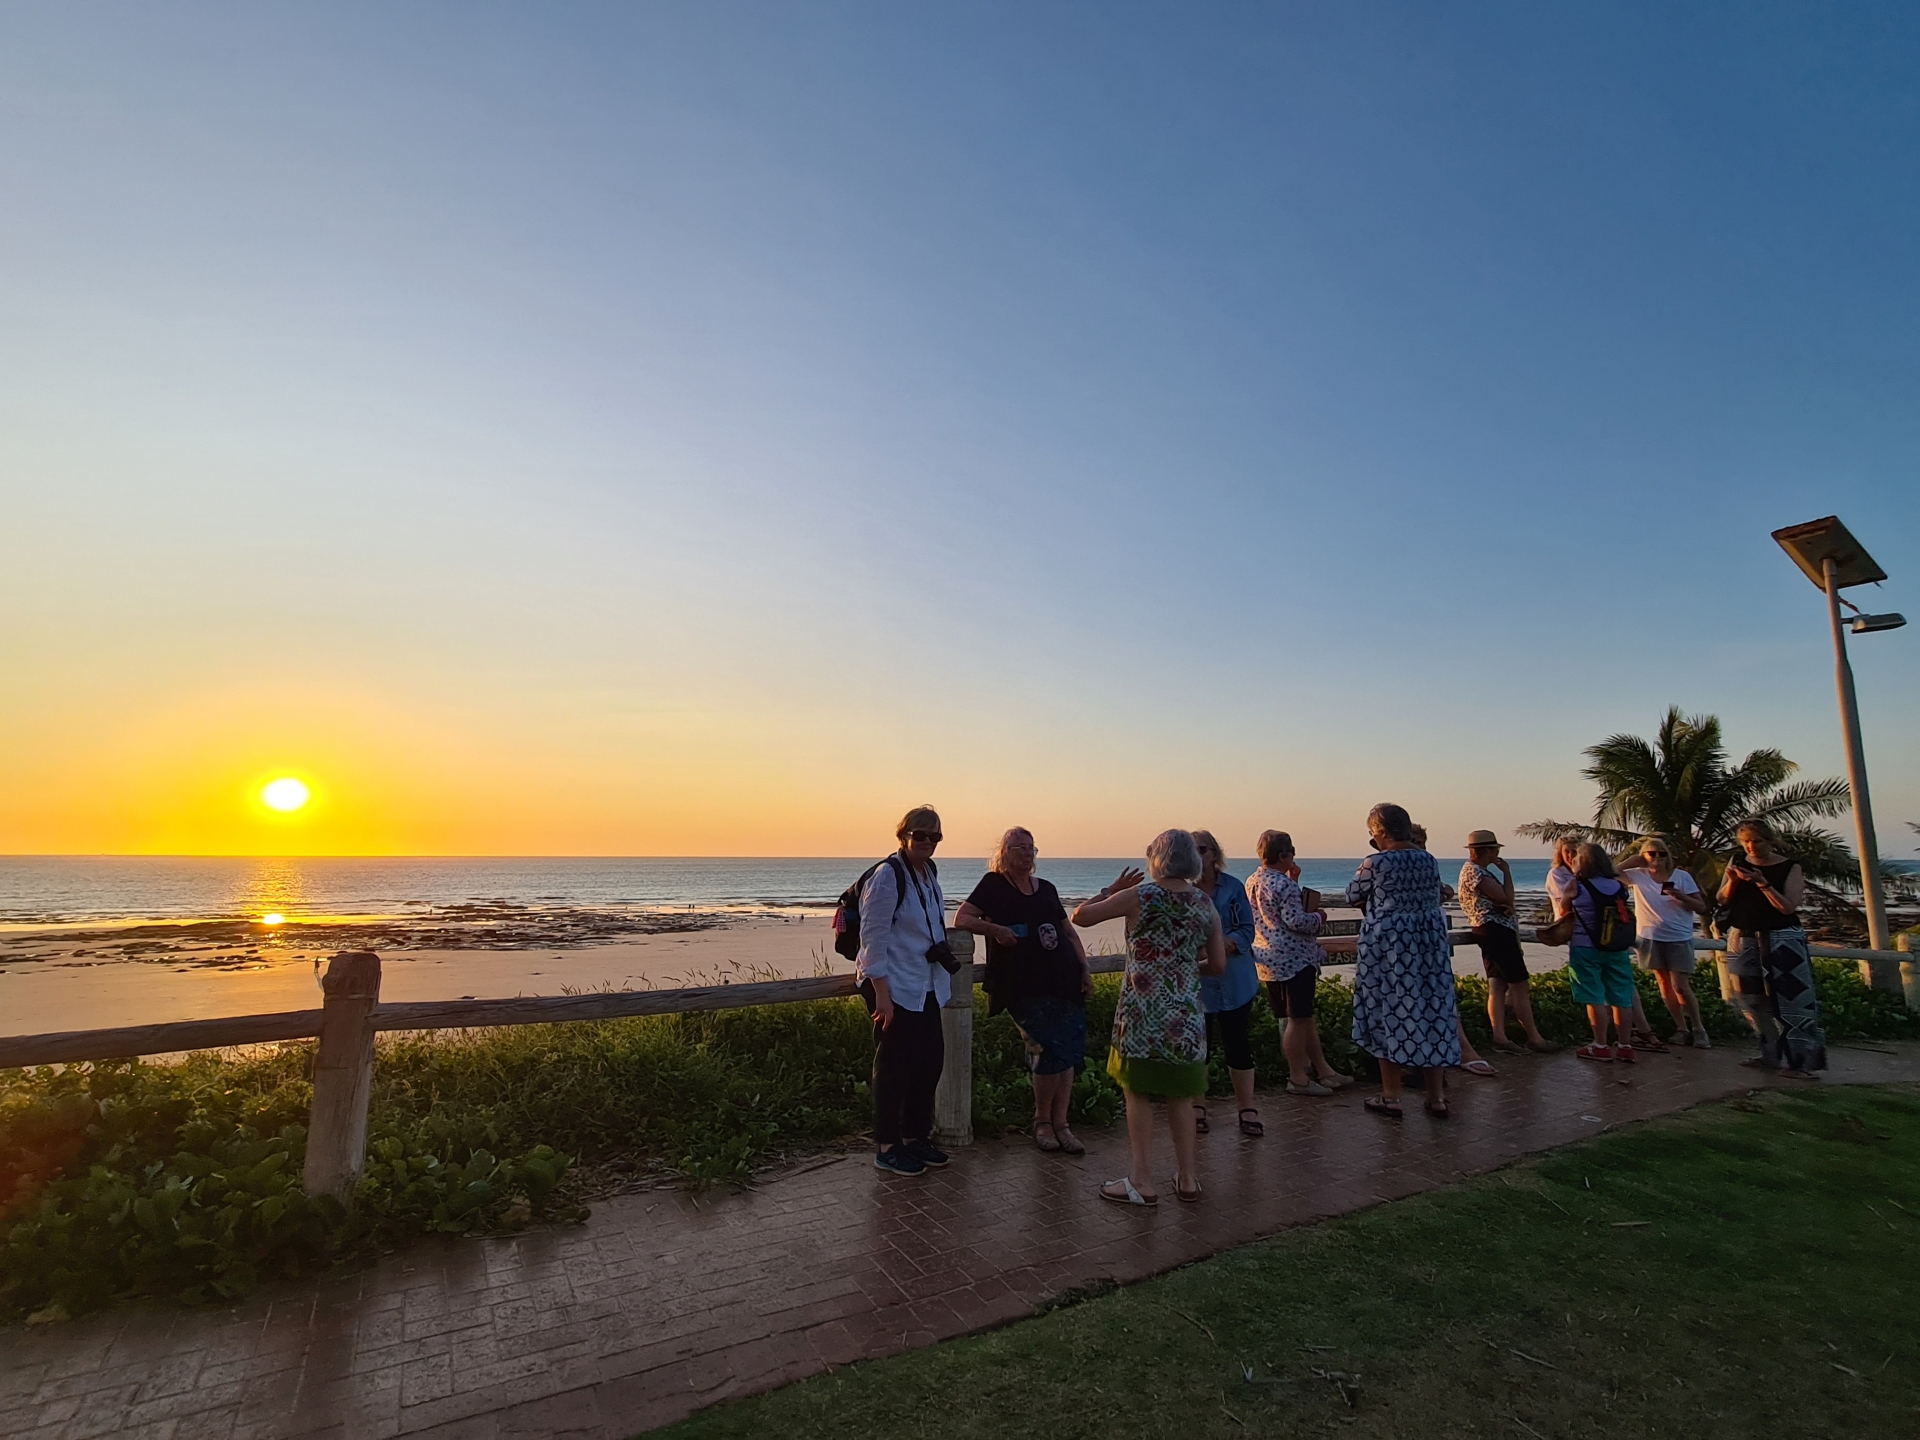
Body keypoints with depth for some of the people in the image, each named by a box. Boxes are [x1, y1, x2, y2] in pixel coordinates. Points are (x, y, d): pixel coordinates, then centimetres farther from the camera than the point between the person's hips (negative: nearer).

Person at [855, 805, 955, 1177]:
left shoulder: (929, 872, 9)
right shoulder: (887, 875, -16)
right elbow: (872, 937, -18)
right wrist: (880, 993, -20)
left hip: (927, 986, 8)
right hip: (894, 989, -8)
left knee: (931, 1059, 13)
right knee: (895, 1066, 1)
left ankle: (915, 1136, 29)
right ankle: (886, 1148, 16)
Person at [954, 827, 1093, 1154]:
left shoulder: (1046, 889, 18)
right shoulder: (994, 884, 3)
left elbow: (1069, 931, 22)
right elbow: (961, 919, -5)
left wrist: (1085, 969, 12)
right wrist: (995, 929, -19)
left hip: (1065, 981, 5)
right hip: (1025, 986, -5)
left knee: (1070, 1052, 0)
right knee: (1050, 1050, -12)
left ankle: (1060, 1124, 13)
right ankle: (1042, 1121, 10)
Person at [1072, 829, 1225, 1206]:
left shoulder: (1139, 896, -12)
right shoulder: (1206, 904, 1)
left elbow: (1080, 915, -8)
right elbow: (1218, 966, 6)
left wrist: (1112, 889, 4)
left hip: (1143, 1015, -4)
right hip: (1186, 1018, 5)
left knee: (1139, 1097, 8)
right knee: (1180, 1099, 17)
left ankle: (1142, 1183, 14)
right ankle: (1187, 1179, 27)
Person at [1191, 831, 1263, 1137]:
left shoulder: (1233, 887, 1)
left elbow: (1247, 930, 0)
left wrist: (1225, 945, -19)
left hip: (1233, 981, 0)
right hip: (1194, 980, 0)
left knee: (1238, 1043, 5)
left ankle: (1247, 1110, 19)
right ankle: (1197, 1108, 22)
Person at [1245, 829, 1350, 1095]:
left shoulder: (1252, 882, 11)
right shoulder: (1284, 885, -18)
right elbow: (1296, 921, -23)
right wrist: (1319, 915, -4)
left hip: (1268, 958, 10)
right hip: (1293, 959, -10)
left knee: (1304, 1016, 17)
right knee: (1298, 1018, 0)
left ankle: (1322, 1070, 25)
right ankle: (1298, 1078, 8)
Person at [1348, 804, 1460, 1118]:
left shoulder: (1374, 863, -13)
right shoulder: (1428, 860, 4)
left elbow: (1353, 896, 0)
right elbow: (1434, 899, 16)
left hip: (1386, 945, -5)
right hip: (1428, 945, 5)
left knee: (1388, 1013, 4)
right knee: (1430, 1010, 11)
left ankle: (1391, 1097, 11)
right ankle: (1436, 1097, 19)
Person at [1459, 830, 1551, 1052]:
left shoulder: (1480, 871, 17)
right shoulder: (1473, 871, -16)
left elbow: (1496, 900, 15)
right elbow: (1506, 898, -19)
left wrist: (1506, 906, -8)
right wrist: (1506, 871, -6)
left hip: (1493, 932, 10)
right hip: (1496, 931, -10)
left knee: (1497, 985, 5)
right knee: (1520, 986, -3)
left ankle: (1500, 1036, 3)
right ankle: (1534, 1038, 4)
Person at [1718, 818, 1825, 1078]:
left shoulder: (1789, 868, -4)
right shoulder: (1738, 863, 6)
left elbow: (1788, 907, -14)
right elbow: (1723, 901, 5)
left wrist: (1761, 882, -24)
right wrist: (1732, 881, -12)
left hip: (1781, 941, -4)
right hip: (1742, 939, 4)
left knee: (1791, 999, -9)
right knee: (1754, 1001, 8)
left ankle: (1802, 1061, -5)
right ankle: (1772, 1056, 18)